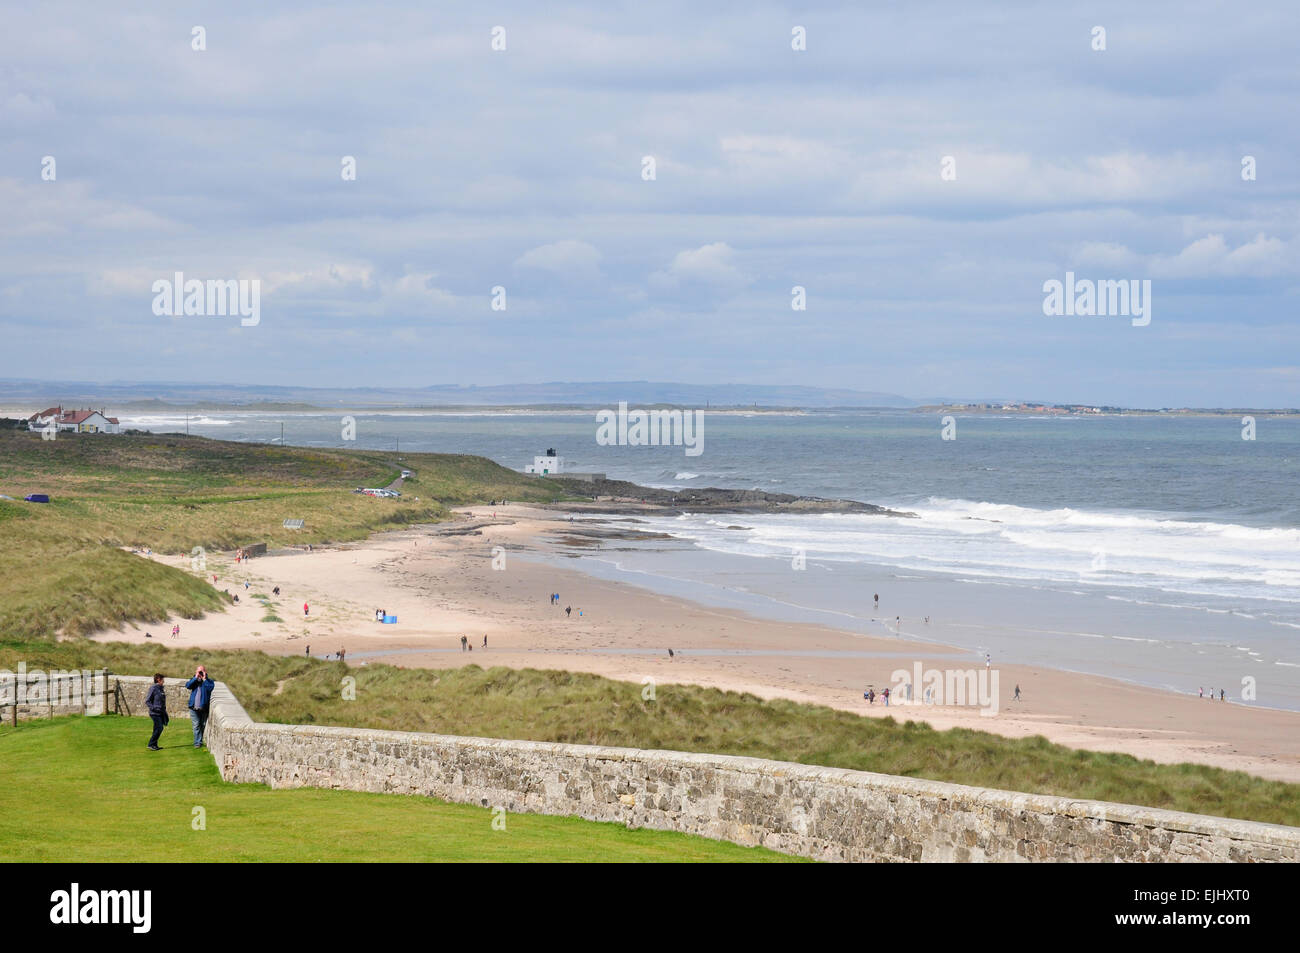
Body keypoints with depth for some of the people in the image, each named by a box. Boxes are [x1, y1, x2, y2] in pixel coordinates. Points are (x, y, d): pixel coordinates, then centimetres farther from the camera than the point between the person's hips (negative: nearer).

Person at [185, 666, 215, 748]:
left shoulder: (208, 681, 5)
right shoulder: (194, 681, 12)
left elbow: (210, 687, -16)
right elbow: (187, 685, -8)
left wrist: (204, 679, -11)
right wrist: (196, 677, -9)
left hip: (204, 707, -1)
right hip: (194, 708, 1)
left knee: (203, 725, 5)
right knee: (196, 725, -3)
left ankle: (199, 742, 16)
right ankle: (198, 743, -3)